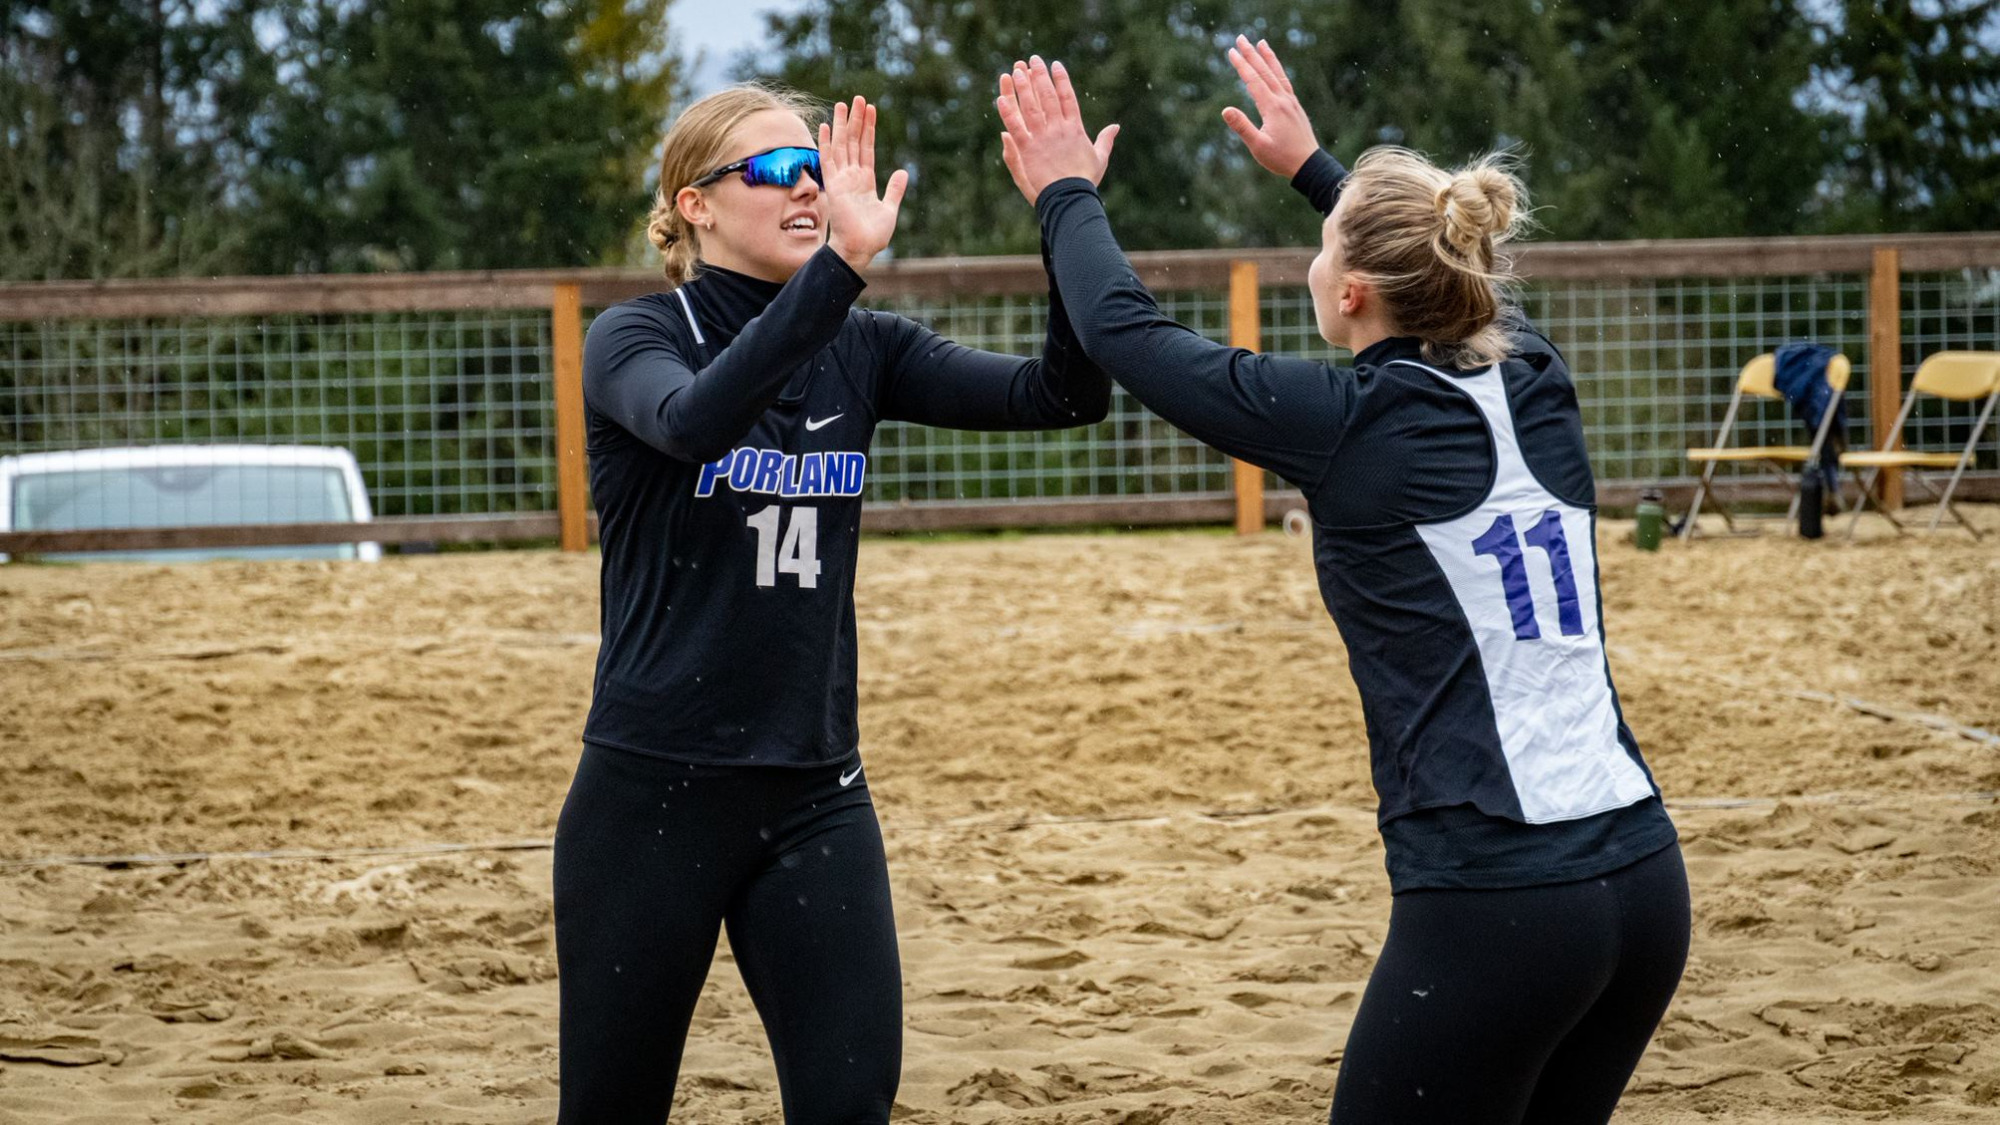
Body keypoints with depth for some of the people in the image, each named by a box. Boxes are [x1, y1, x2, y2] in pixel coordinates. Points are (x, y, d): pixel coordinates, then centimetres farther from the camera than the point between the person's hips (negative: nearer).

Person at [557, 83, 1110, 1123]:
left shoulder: (858, 350, 5)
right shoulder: (635, 337, -7)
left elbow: (1061, 394, -6)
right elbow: (694, 421, -31)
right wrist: (840, 264, -40)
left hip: (816, 795, 3)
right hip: (654, 793, -3)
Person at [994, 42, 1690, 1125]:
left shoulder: (1351, 425, -8)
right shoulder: (1537, 383, 8)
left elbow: (1127, 334, 3)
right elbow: (1454, 279, 32)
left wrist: (1066, 197, 19)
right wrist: (1314, 167, 44)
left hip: (1490, 906, -7)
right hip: (1645, 876, 7)